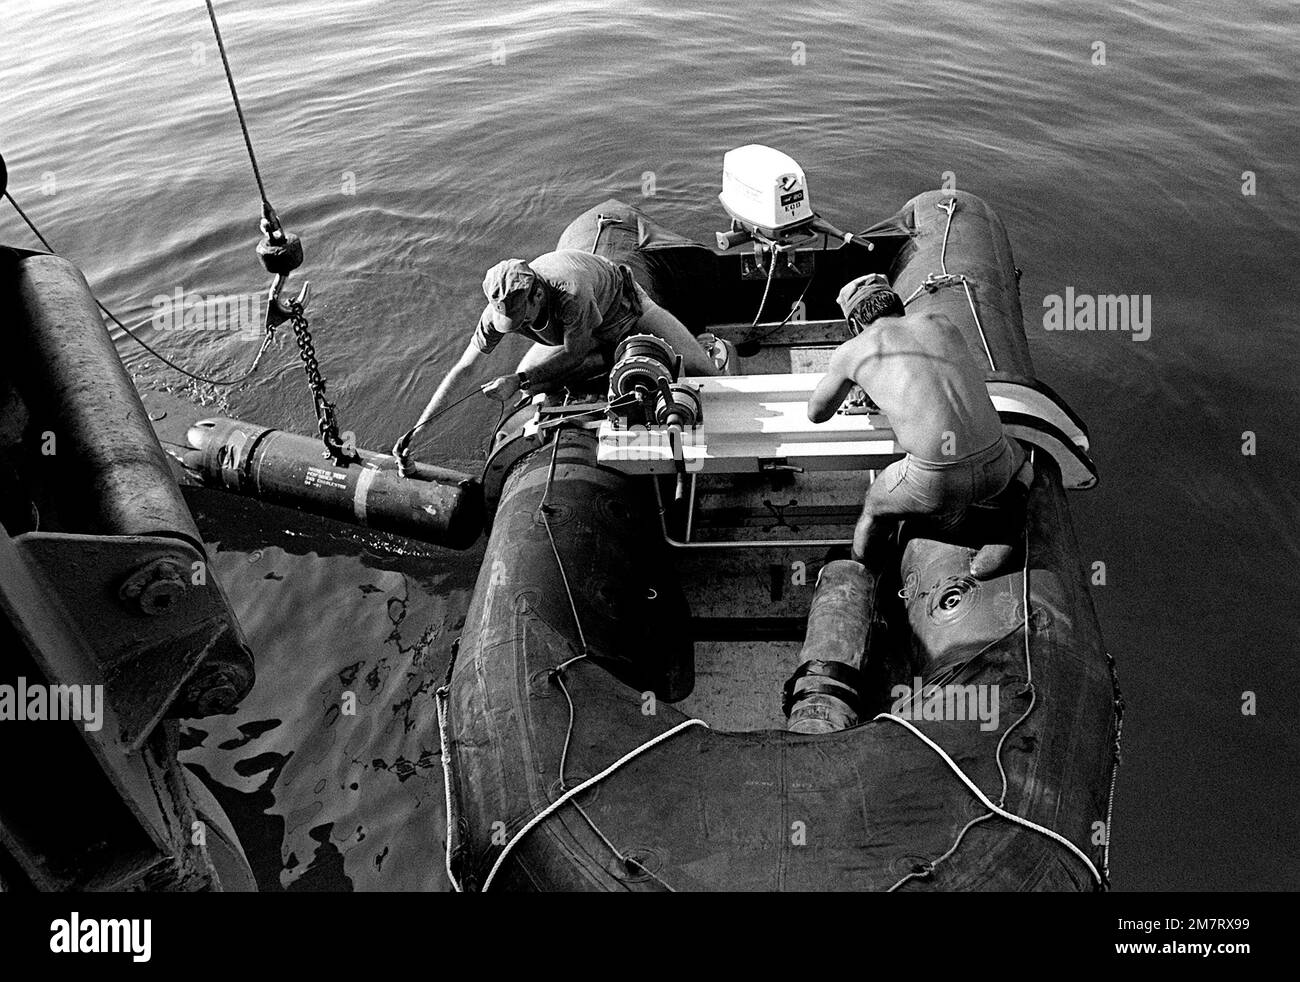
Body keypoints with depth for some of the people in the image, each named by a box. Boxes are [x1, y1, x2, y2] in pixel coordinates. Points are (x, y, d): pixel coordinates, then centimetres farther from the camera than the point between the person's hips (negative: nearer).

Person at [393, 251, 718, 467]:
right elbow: (463, 370, -21)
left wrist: (518, 381, -32)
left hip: (626, 308, -5)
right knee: (529, 385, -8)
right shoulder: (501, 308, -28)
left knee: (702, 371, -18)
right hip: (585, 333, 6)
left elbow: (574, 353, -28)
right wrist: (417, 430, -25)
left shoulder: (571, 291, -46)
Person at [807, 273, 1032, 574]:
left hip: (935, 480, -2)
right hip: (993, 467, 3)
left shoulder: (851, 350, 9)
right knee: (1020, 470, 39)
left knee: (874, 509, 30)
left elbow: (817, 413, 26)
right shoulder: (942, 323, 18)